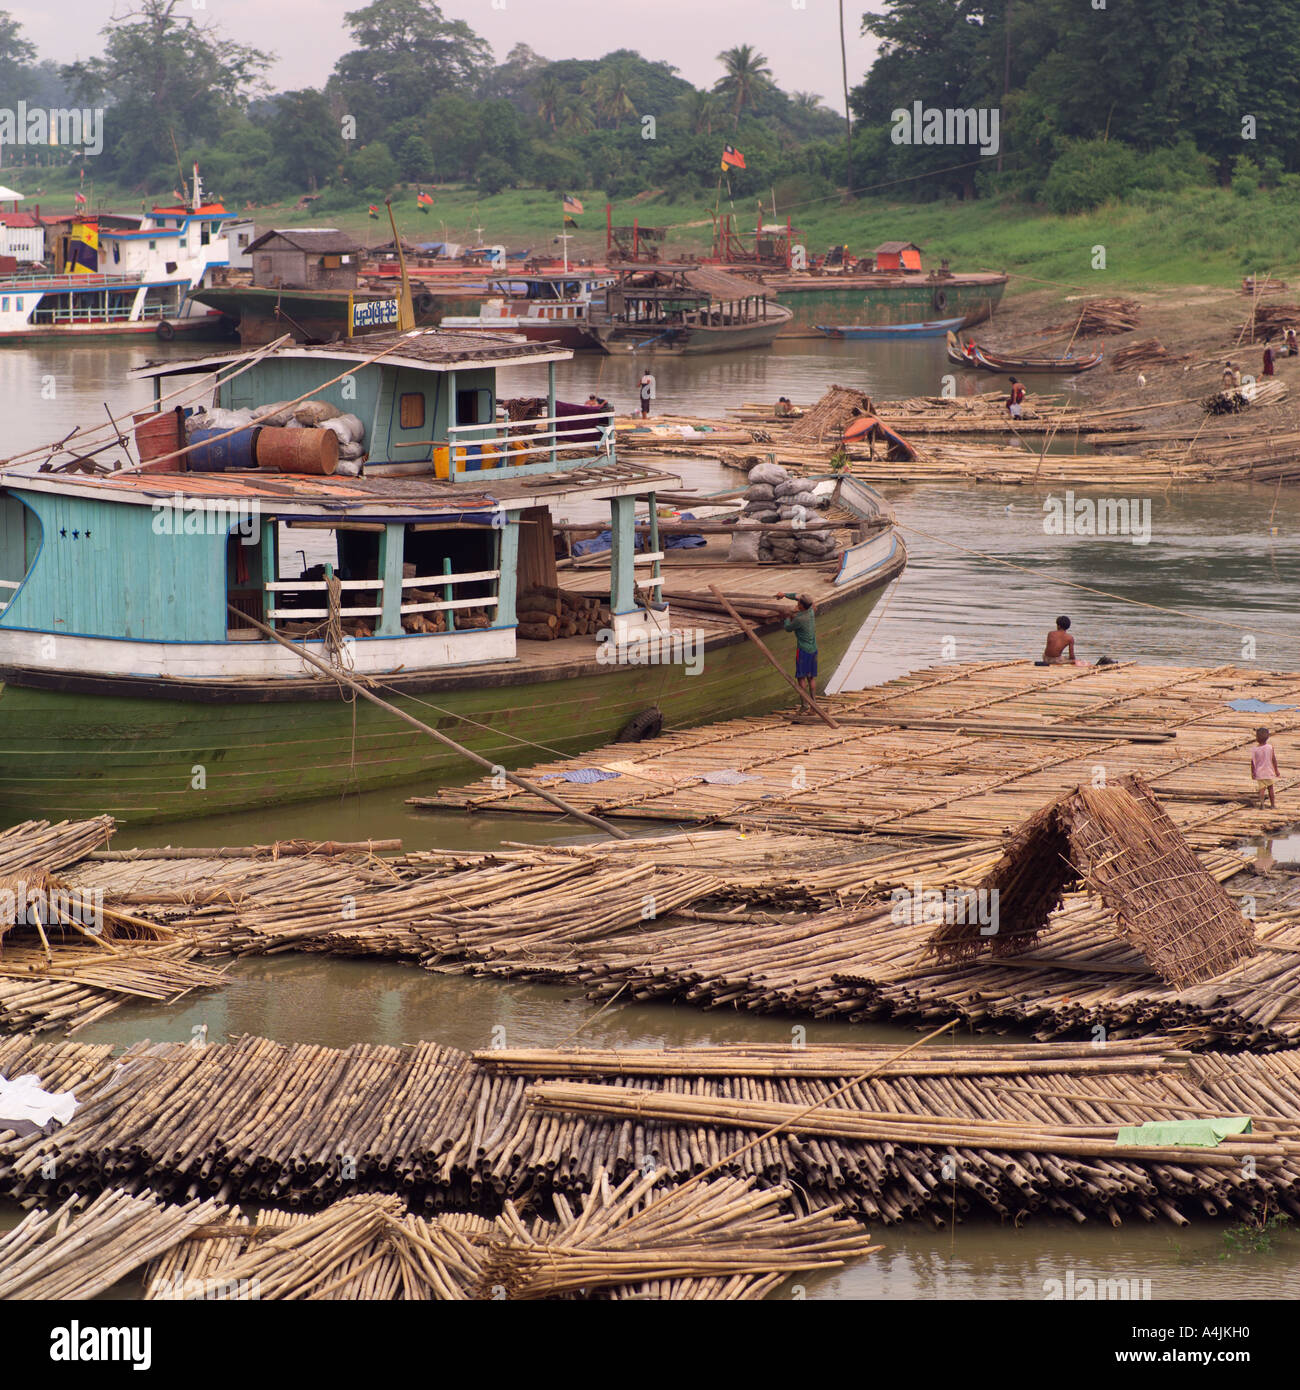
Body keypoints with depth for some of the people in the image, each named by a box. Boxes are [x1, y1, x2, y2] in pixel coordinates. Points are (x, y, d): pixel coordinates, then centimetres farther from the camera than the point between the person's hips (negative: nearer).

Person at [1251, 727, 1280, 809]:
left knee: (1262, 788, 0)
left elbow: (1253, 762, -7)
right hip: (1269, 771, 1)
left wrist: (1252, 772, 5)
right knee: (1270, 788, 15)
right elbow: (1274, 760, -3)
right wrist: (1276, 770, 7)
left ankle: (1261, 802, -22)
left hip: (1259, 772, -1)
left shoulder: (1254, 749, -11)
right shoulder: (1270, 747, -7)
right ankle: (1272, 804, 23)